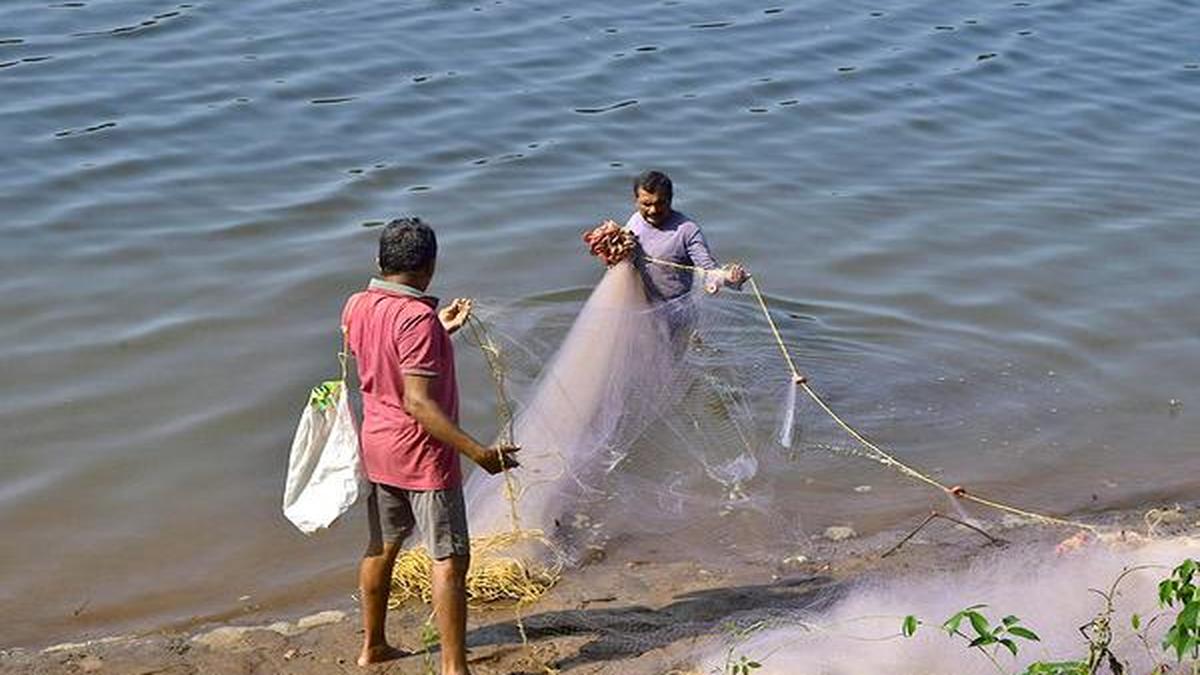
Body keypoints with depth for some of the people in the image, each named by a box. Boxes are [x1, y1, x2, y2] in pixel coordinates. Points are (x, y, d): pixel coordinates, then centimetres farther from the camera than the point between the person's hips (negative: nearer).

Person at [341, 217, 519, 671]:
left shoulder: (356, 306, 1)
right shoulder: (417, 318, -24)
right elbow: (418, 403, -29)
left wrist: (440, 330, 18)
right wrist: (477, 452, -30)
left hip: (377, 446, 8)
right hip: (423, 454, -8)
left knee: (381, 547, 21)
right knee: (450, 560, 0)